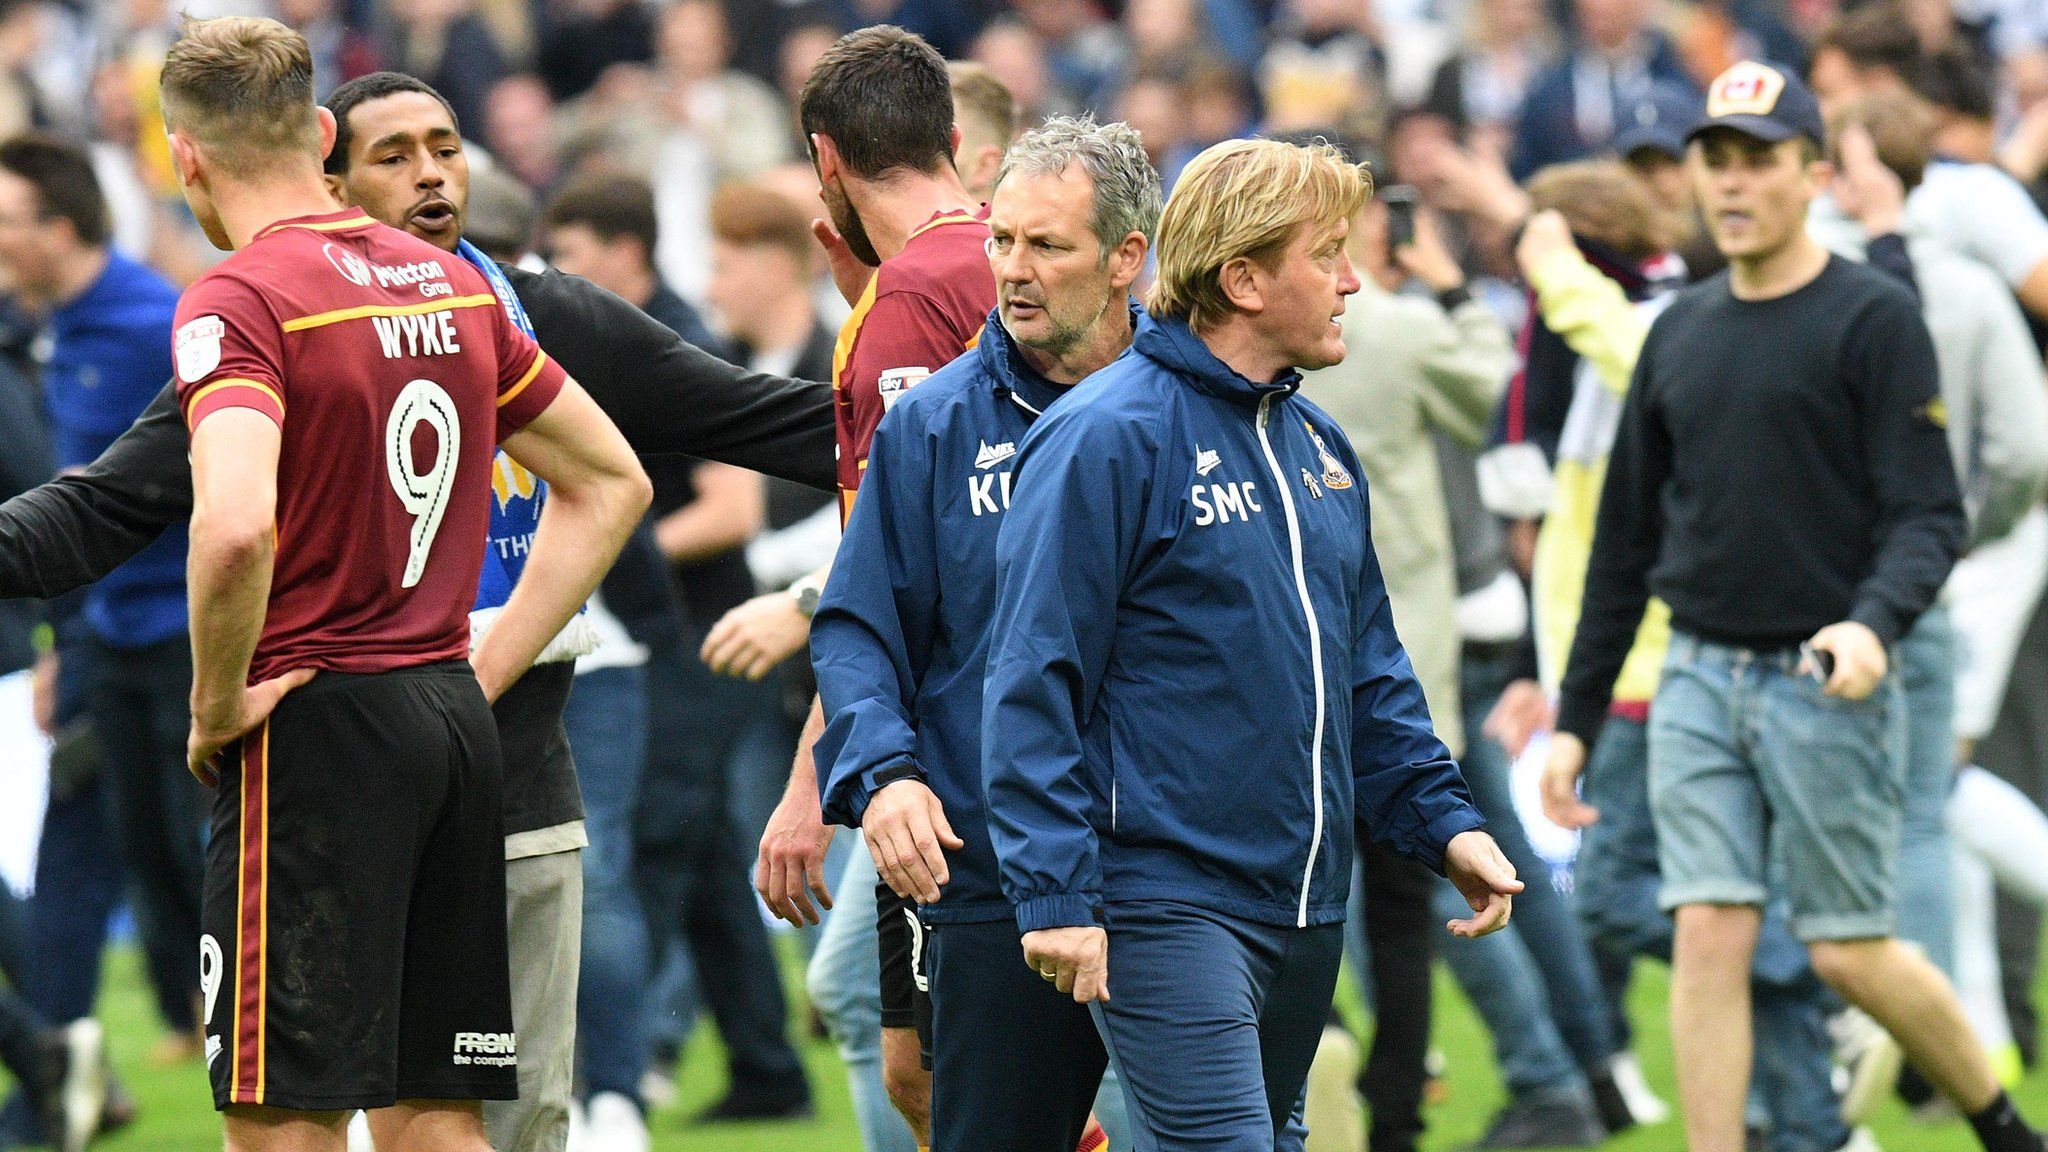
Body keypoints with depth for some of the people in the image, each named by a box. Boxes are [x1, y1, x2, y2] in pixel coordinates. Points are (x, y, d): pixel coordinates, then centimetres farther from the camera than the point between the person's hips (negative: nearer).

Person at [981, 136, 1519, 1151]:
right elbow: (1035, 680, -14)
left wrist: (1444, 821, 10)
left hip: (1308, 906, 9)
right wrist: (1057, 895, -19)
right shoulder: (1109, 438, -11)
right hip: (1166, 904, -9)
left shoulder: (1319, 448, 15)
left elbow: (1368, 675, 23)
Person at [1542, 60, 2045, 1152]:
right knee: (1708, 936, -5)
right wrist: (1575, 716, 16)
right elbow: (1627, 537, 17)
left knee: (1850, 952, 1)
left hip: (1825, 688, -5)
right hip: (1697, 680, 5)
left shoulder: (1874, 318, -6)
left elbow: (1928, 516, -11)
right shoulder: (1680, 331, 12)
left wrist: (1873, 623, -31)